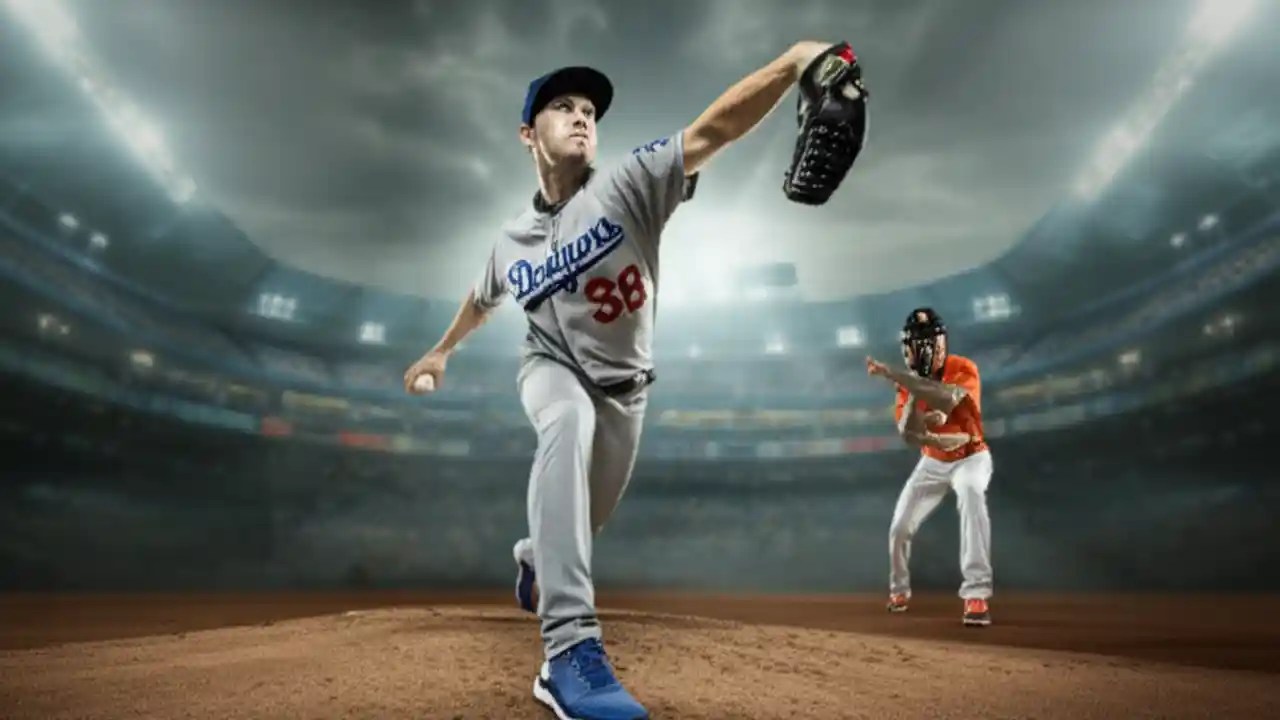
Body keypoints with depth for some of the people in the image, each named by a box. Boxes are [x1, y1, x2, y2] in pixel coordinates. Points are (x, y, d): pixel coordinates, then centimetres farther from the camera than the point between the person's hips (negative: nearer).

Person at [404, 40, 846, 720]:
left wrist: (793, 61, -50)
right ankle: (570, 649, -45)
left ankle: (532, 557, 53)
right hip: (551, 368, -1)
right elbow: (482, 300, 16)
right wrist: (443, 350, 30)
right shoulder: (512, 242, -7)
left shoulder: (628, 185, -18)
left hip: (622, 386, 1)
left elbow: (713, 129, -35)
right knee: (570, 419, -37)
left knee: (587, 518, 11)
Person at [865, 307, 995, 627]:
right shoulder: (910, 380, -9)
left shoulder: (964, 369, -23)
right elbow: (907, 432, -20)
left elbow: (946, 398, -46)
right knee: (899, 528, 1)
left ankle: (977, 595, -39)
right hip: (933, 462, 5)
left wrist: (893, 375, -48)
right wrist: (914, 386, -34)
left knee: (971, 496, -38)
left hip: (971, 457, -4)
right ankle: (899, 590, 31)